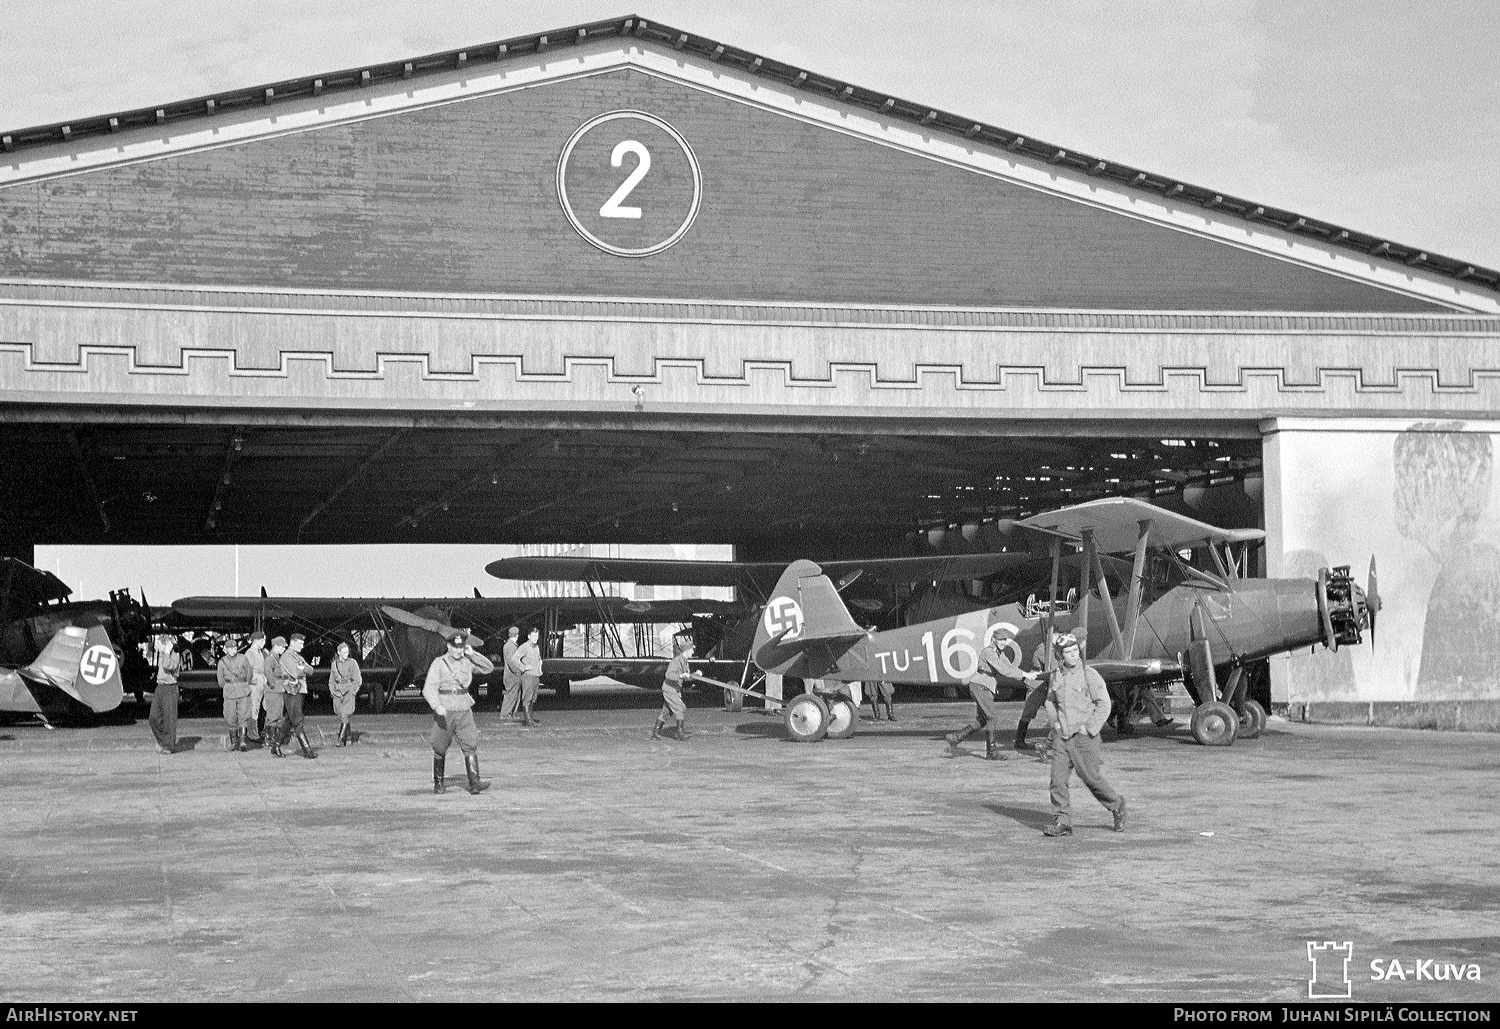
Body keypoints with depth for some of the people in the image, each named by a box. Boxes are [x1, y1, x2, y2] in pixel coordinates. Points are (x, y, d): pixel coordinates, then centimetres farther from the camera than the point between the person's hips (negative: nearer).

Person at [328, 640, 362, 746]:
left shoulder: (352, 663, -1)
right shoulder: (334, 664, 11)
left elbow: (358, 680, -1)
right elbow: (331, 680, 18)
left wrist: (351, 692, -8)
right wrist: (333, 692, 4)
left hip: (349, 691, -4)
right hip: (337, 693, 4)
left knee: (345, 716, -17)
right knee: (341, 717, 3)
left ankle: (341, 739, -21)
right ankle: (349, 738, 12)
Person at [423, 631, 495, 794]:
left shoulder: (467, 661, 9)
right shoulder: (439, 663, -4)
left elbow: (489, 668, 9)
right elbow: (428, 688, -12)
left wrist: (472, 654, -2)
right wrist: (437, 706, -29)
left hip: (464, 709, 3)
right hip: (444, 711, -3)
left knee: (470, 745, -10)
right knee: (440, 749, 7)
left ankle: (474, 783, -16)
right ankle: (438, 783, 23)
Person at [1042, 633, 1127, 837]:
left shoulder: (1090, 675, -8)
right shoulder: (1056, 676, 6)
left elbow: (1104, 705, -8)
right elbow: (1050, 701, 23)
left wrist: (1089, 727, -13)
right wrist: (1055, 721, 8)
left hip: (1083, 736, -4)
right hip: (1061, 736, 4)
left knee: (1092, 777, 2)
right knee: (1058, 779, -3)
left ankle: (1116, 806, 26)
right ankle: (1063, 822, 2)